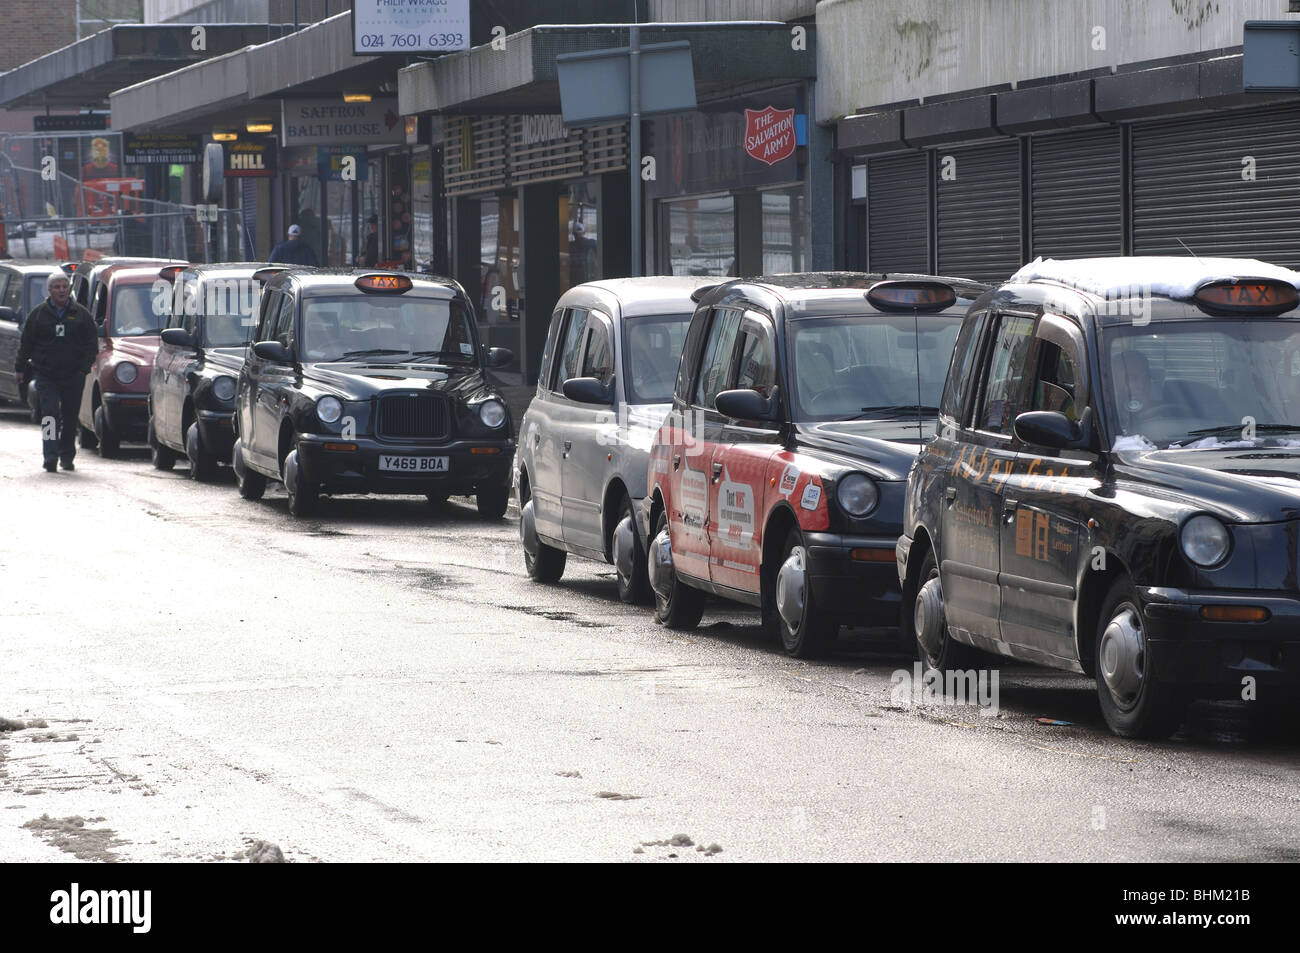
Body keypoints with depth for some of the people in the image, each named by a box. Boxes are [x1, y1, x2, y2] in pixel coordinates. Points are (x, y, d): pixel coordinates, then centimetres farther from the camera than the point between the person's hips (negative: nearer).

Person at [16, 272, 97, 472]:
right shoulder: (39, 313, 5)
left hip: (73, 375, 1)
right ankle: (50, 456, -18)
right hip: (45, 375, -1)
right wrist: (20, 367, 5)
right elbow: (26, 343, 9)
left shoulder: (81, 314, 7)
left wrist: (84, 367, -5)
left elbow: (91, 343, 7)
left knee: (70, 418, 7)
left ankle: (67, 457, 19)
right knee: (50, 415, -12)